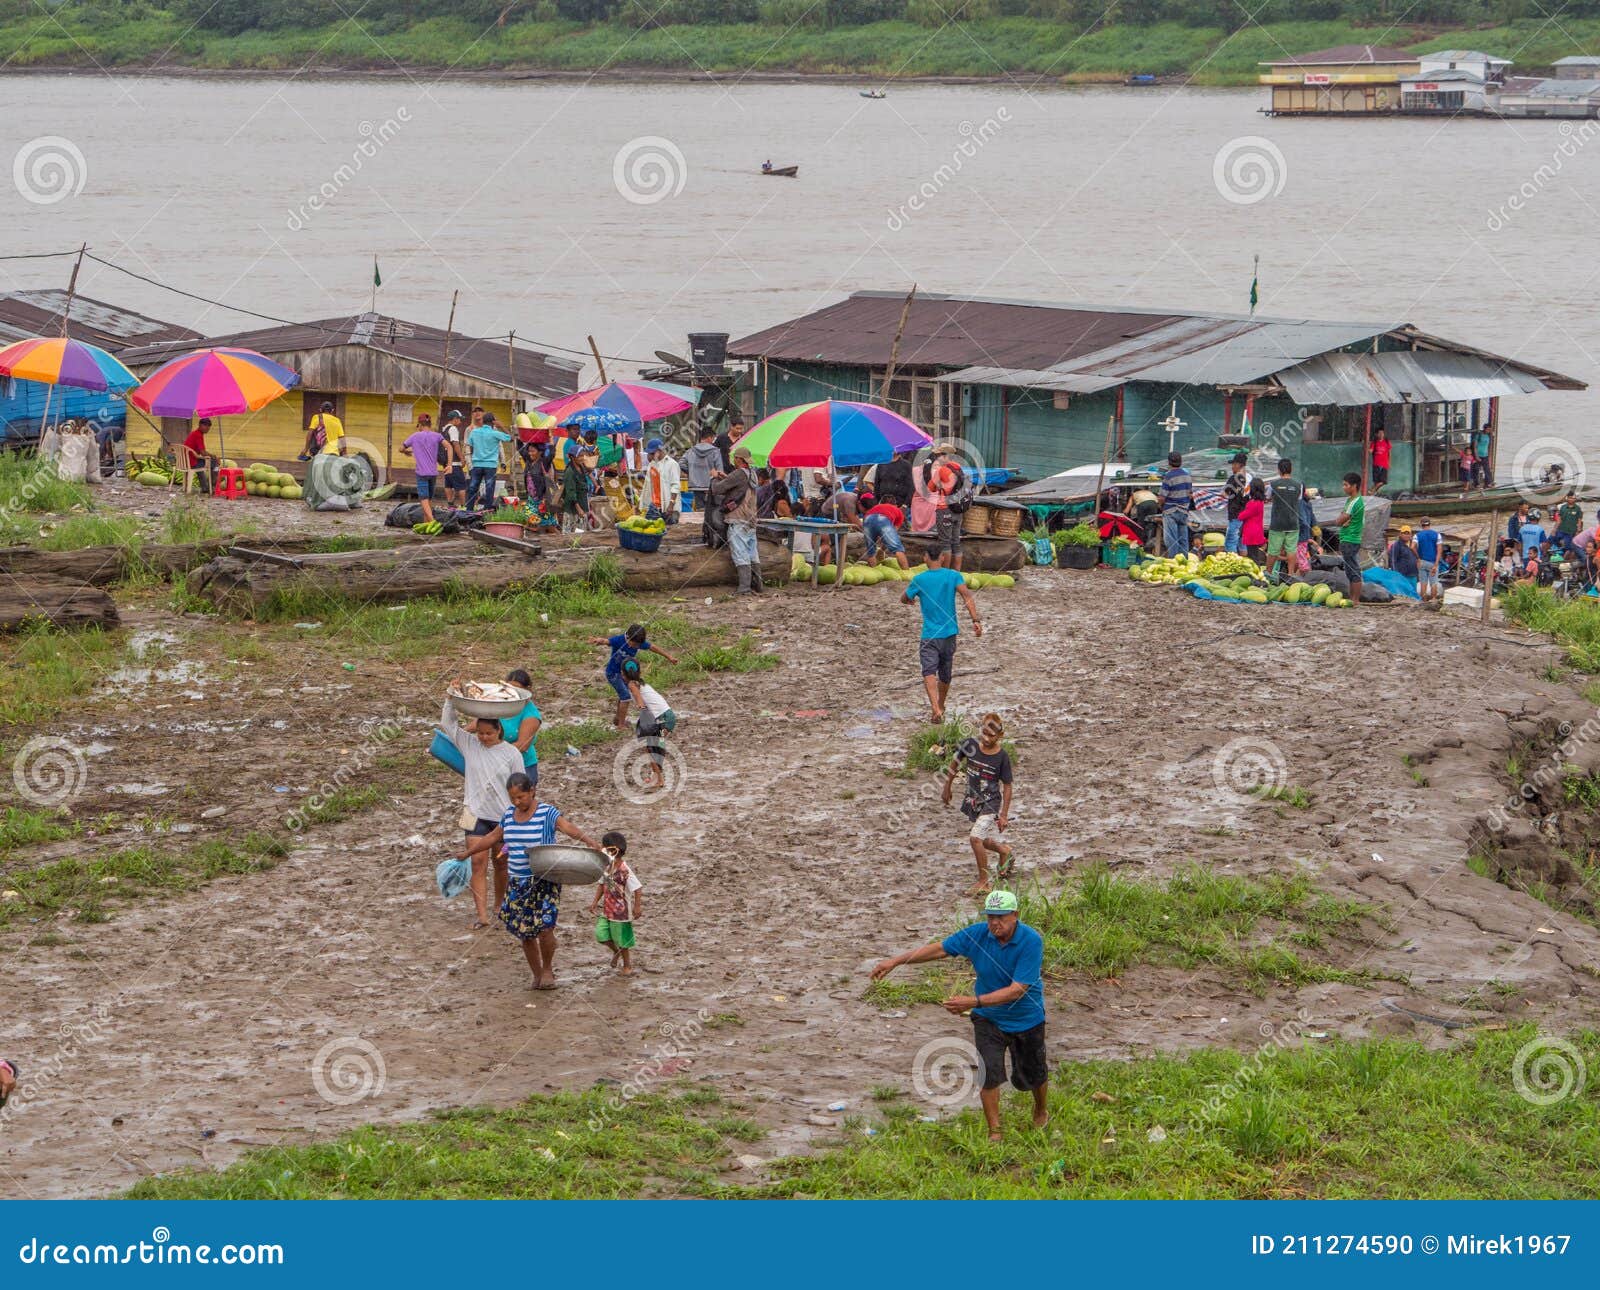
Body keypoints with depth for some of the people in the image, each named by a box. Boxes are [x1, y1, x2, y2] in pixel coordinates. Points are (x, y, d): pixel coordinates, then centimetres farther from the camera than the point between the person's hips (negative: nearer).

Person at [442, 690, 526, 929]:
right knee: (478, 863, -8)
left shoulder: (511, 754, -4)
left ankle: (501, 906, 34)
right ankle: (482, 915, -12)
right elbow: (448, 724, -2)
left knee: (501, 864, 14)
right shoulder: (469, 744, 0)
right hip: (476, 814, 0)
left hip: (504, 817, 0)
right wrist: (451, 697, -12)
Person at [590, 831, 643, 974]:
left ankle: (627, 965, 24)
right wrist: (595, 902, 9)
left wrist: (637, 906, -20)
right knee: (600, 933, 0)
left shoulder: (625, 870, -23)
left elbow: (637, 888, -20)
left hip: (621, 910, -7)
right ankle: (616, 951, 28)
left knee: (621, 938, 6)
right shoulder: (606, 867, 0)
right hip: (607, 908, 7)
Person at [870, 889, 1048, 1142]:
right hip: (988, 1017, 2)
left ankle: (1042, 1112, 47)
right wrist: (895, 961, -6)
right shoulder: (977, 934, -15)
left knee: (1032, 1075, 14)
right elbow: (939, 949, -3)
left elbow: (1017, 990, -32)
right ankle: (994, 1132, 0)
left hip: (1026, 1019, -2)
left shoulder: (1031, 941, -27)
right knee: (988, 1071, -13)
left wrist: (974, 1002, -39)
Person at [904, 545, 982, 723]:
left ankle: (936, 709, -33)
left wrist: (910, 599, 35)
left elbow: (903, 599, 11)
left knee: (929, 672, -13)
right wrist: (976, 621, -17)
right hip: (950, 633, 3)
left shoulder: (919, 580, -3)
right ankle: (941, 706, 38)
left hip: (929, 634, -3)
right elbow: (967, 597, -14)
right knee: (945, 674, 20)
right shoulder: (954, 576, -1)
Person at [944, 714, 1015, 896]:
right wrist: (948, 787, 14)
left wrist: (1004, 814, -10)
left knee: (975, 838, -20)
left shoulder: (1002, 757, -18)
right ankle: (1004, 851, 53)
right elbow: (956, 763, 8)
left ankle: (983, 881, -7)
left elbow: (1007, 786, -10)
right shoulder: (970, 745, -10)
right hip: (973, 799, 5)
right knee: (982, 840, 21)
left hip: (991, 802, -5)